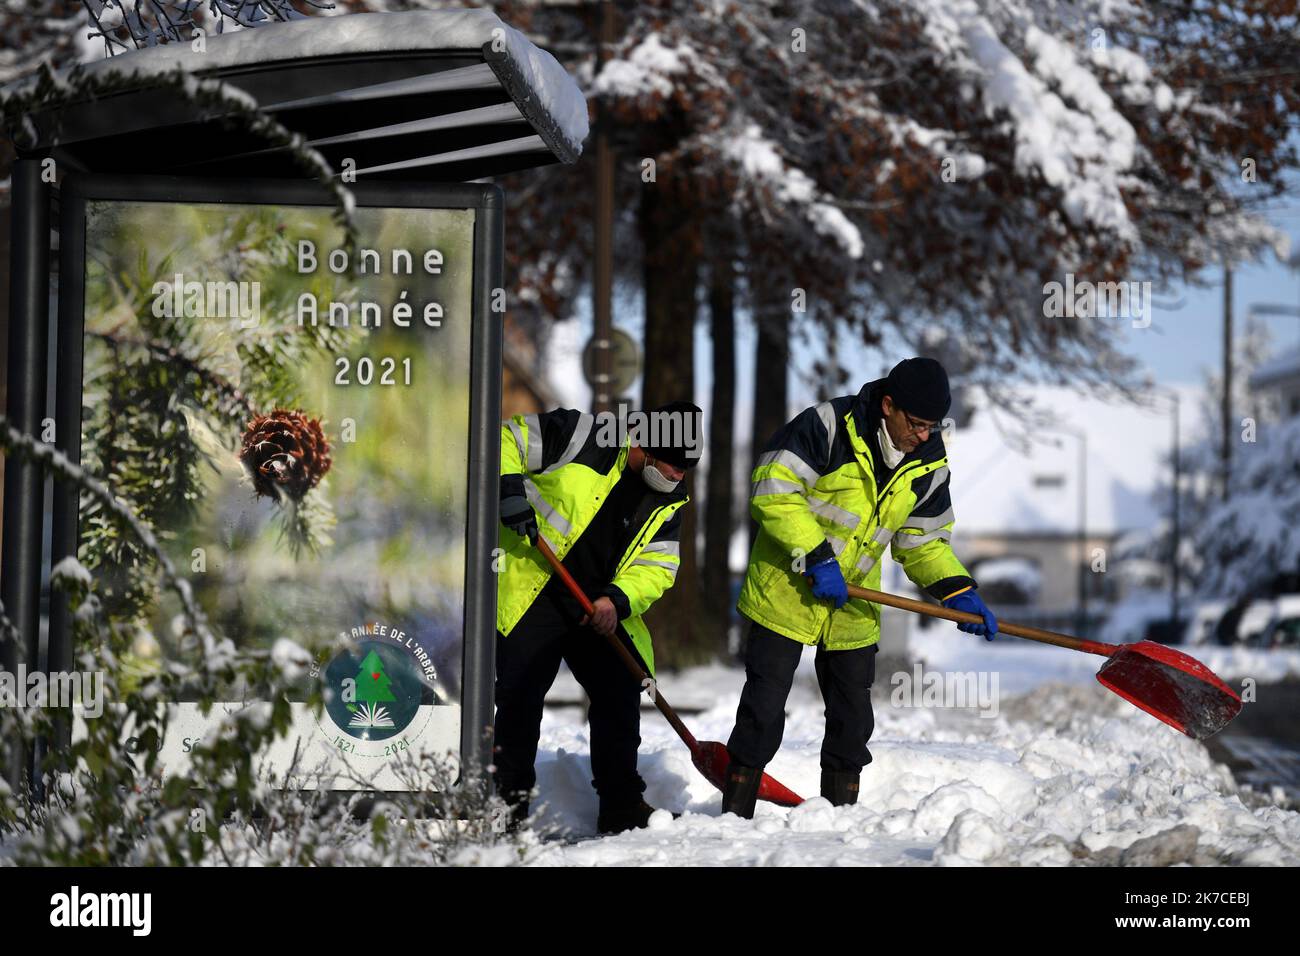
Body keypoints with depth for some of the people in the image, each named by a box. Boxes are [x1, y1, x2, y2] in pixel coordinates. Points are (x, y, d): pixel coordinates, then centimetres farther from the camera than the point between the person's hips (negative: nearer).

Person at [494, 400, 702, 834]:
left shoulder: (669, 502, 6)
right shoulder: (580, 437, -14)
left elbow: (657, 565, 2)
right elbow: (505, 442, -10)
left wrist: (619, 600, -16)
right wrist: (507, 487, -27)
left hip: (601, 608, 6)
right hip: (532, 592, -6)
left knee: (621, 695, 5)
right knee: (519, 699, -6)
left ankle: (622, 806, 17)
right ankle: (508, 806, 4)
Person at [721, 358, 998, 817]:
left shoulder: (929, 463, -1)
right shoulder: (826, 426, -20)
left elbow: (923, 540, 10)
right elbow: (772, 491, -24)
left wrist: (958, 590, -6)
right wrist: (816, 559, -26)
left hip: (855, 606, 5)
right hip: (787, 590, -5)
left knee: (853, 714, 9)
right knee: (764, 705, -2)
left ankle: (842, 809, 22)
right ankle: (736, 811, 7)